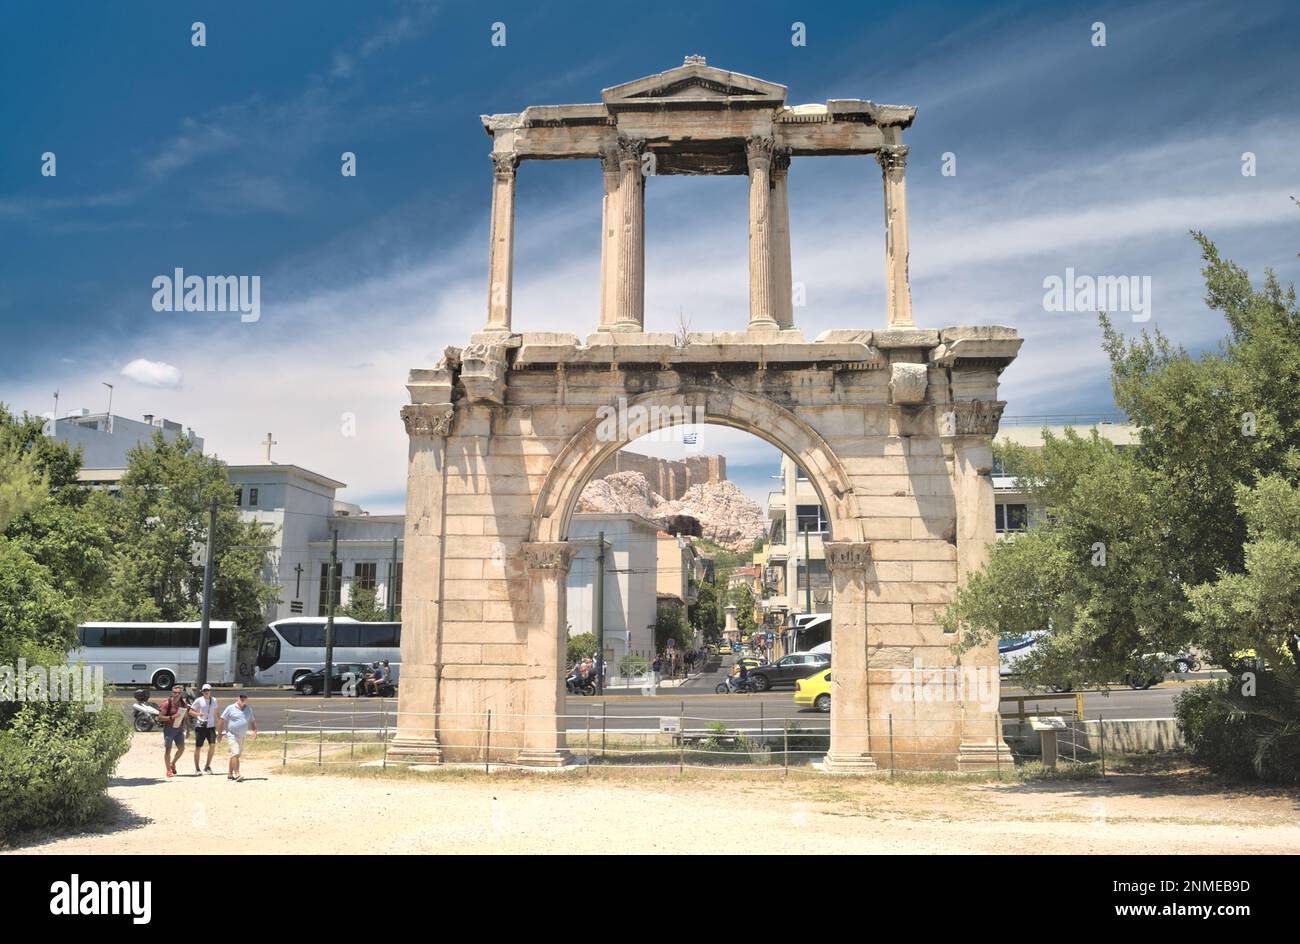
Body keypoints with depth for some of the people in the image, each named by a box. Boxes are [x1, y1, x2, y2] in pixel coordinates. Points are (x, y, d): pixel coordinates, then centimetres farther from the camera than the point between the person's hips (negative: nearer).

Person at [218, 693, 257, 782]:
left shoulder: (249, 709, 11)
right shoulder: (230, 708, -5)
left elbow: (252, 721, 20)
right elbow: (222, 719, -5)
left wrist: (254, 730, 4)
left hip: (242, 736, 6)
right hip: (232, 736, -6)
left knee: (237, 755, 11)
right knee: (235, 754, -16)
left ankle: (230, 774, 22)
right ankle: (237, 775, -21)